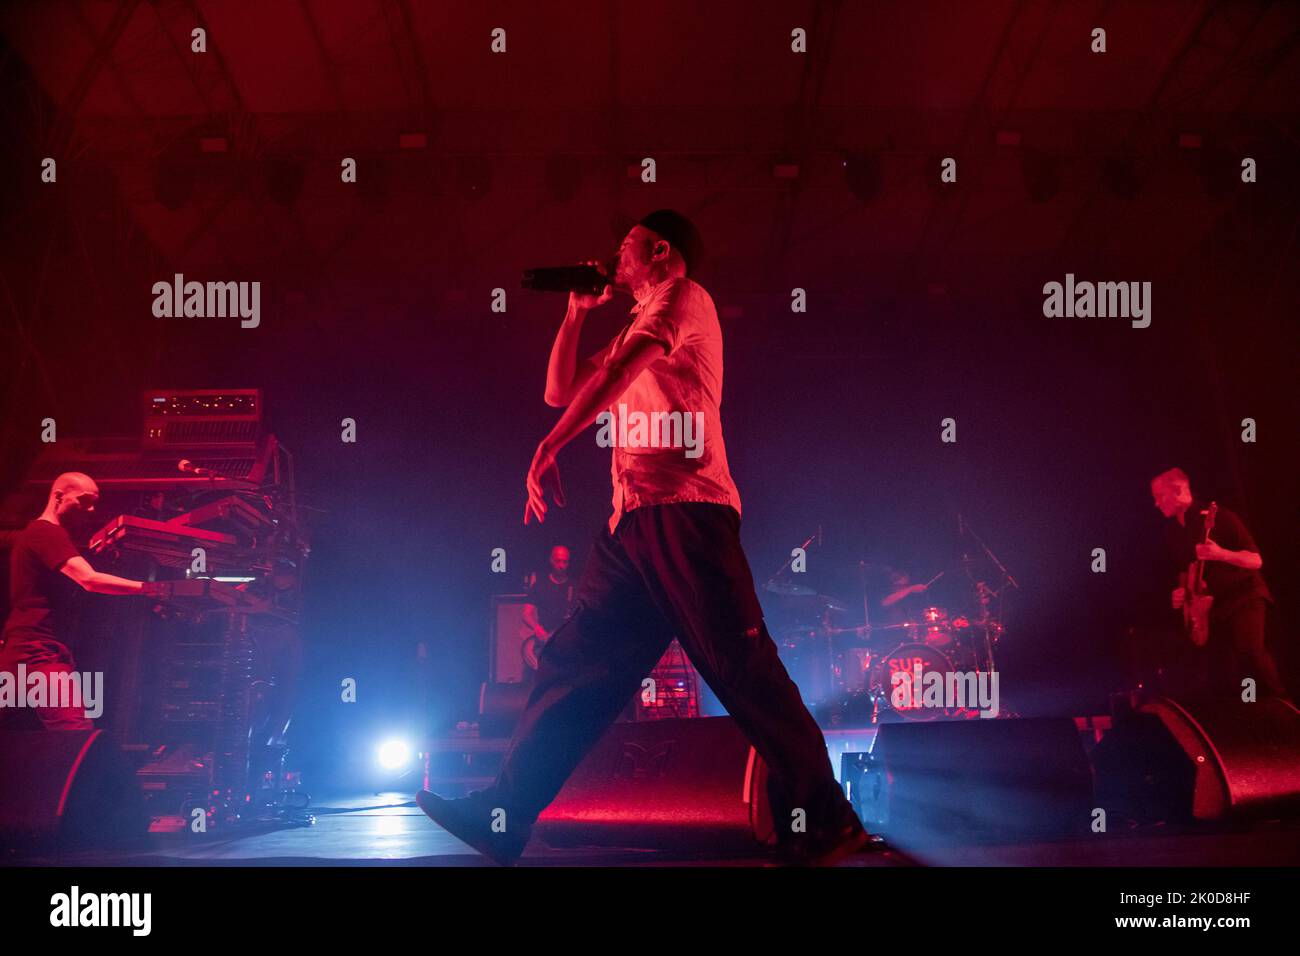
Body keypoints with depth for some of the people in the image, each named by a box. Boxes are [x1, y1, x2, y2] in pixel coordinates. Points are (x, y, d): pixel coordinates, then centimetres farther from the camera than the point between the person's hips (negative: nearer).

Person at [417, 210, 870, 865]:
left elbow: (614, 373, -10)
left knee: (740, 662, -13)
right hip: (632, 520, 9)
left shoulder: (684, 297, 4)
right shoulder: (635, 336, 30)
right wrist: (578, 312, 28)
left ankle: (821, 822, -9)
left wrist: (548, 450, -14)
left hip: (685, 508, -9)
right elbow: (560, 391, 34)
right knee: (574, 661, 3)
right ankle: (502, 819, 4)